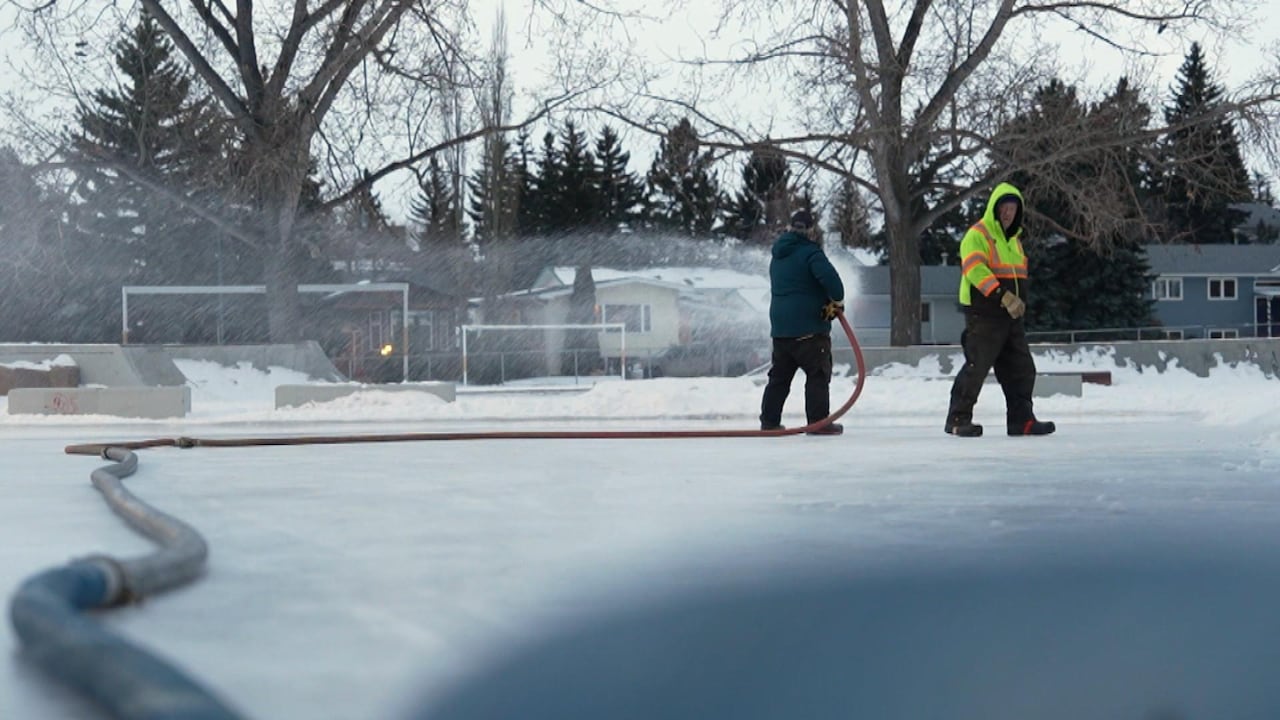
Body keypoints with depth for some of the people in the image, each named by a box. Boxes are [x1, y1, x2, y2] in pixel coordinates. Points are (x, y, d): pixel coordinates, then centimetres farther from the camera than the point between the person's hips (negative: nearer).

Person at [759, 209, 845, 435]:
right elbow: (829, 277, -25)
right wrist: (837, 300, -6)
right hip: (809, 326, -8)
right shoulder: (810, 252, -11)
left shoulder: (778, 256, 16)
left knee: (780, 375, 13)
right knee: (818, 375, -3)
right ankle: (819, 422, -6)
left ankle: (769, 421, 12)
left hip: (780, 325, 8)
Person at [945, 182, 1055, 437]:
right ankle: (958, 419, -2)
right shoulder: (977, 235, -10)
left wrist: (1019, 301, 16)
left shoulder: (1014, 238, 19)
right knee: (976, 367, -9)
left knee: (1021, 368, 7)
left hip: (1011, 317, 9)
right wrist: (1002, 296, -31)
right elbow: (975, 270, -24)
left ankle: (1021, 419, 12)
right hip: (983, 314, -8)